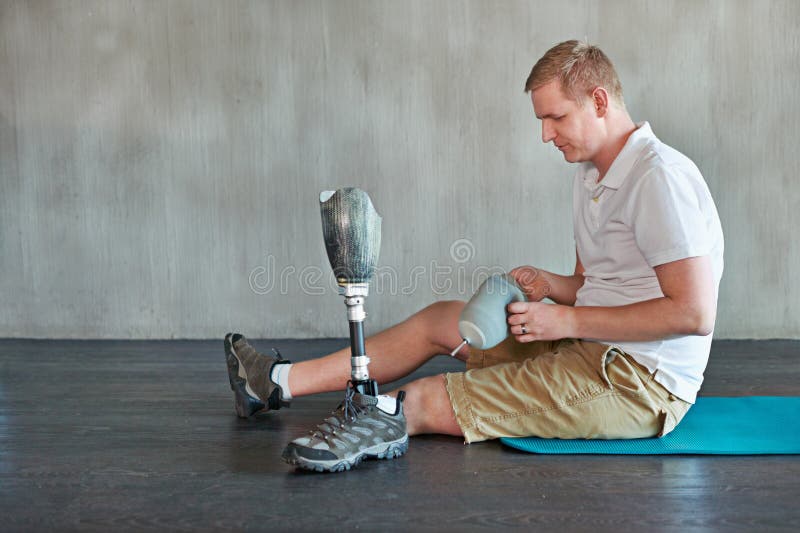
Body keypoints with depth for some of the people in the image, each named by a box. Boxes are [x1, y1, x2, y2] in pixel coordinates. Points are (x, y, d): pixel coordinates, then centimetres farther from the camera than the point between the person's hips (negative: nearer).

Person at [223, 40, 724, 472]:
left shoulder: (661, 178, -18)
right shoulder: (590, 176, 13)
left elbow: (695, 313, -23)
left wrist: (569, 320, -20)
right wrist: (549, 285, -3)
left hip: (638, 380, -9)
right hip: (594, 351, 10)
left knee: (427, 401, -16)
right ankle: (280, 381, 18)